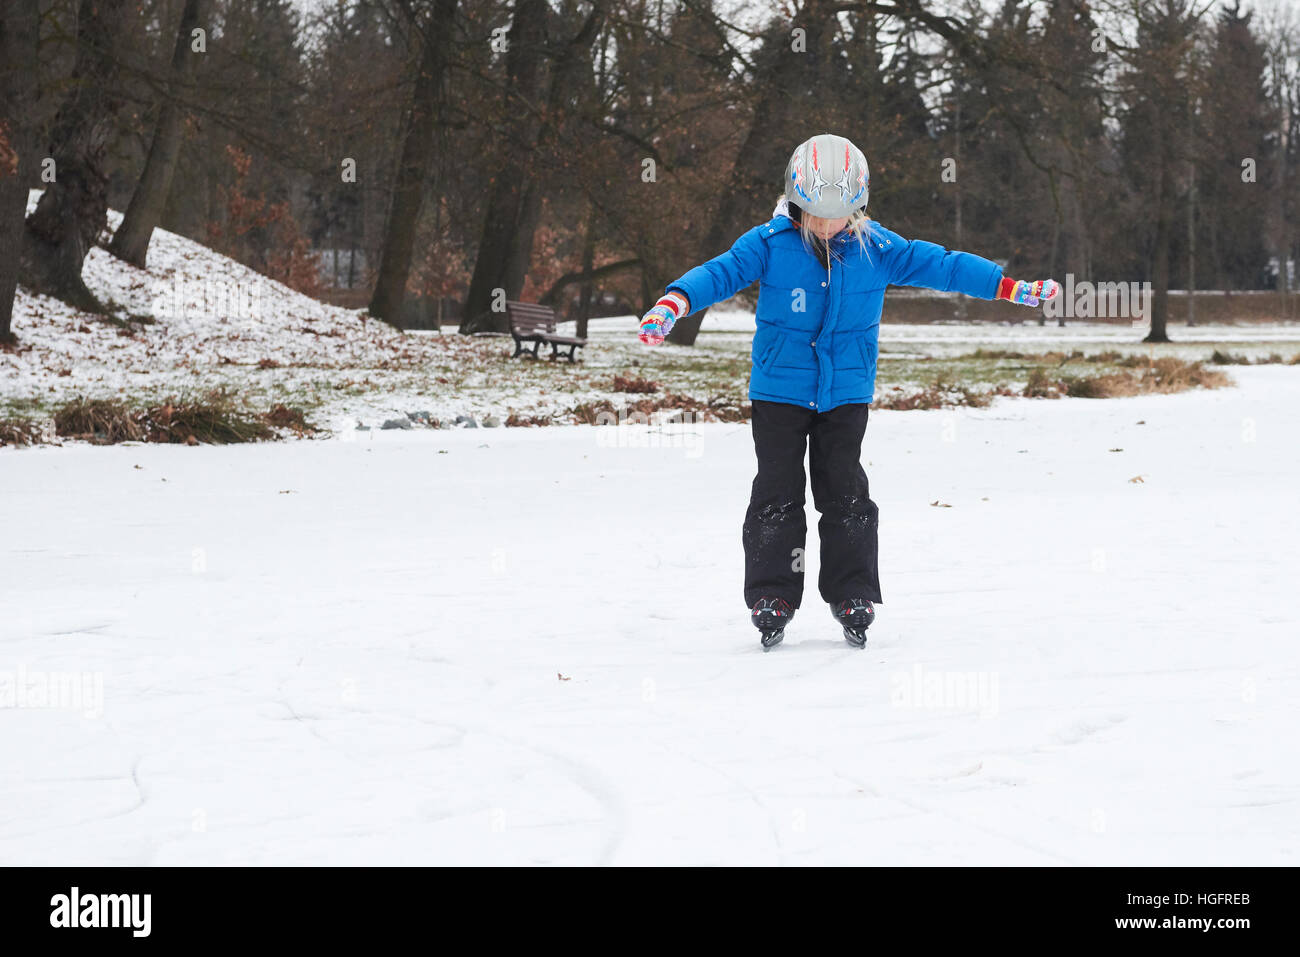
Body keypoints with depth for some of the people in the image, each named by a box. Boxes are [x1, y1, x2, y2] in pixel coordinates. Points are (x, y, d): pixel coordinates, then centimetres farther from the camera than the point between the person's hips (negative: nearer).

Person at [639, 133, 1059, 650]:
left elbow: (938, 264, 2)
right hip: (779, 390, -1)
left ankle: (853, 596, 10)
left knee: (844, 492, 1)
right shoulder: (769, 243, -8)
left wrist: (1009, 287, -1)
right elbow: (721, 272, -18)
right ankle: (771, 597, 6)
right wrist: (674, 302, -37)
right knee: (778, 493, -1)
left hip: (846, 391, 1)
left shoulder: (875, 247, -2)